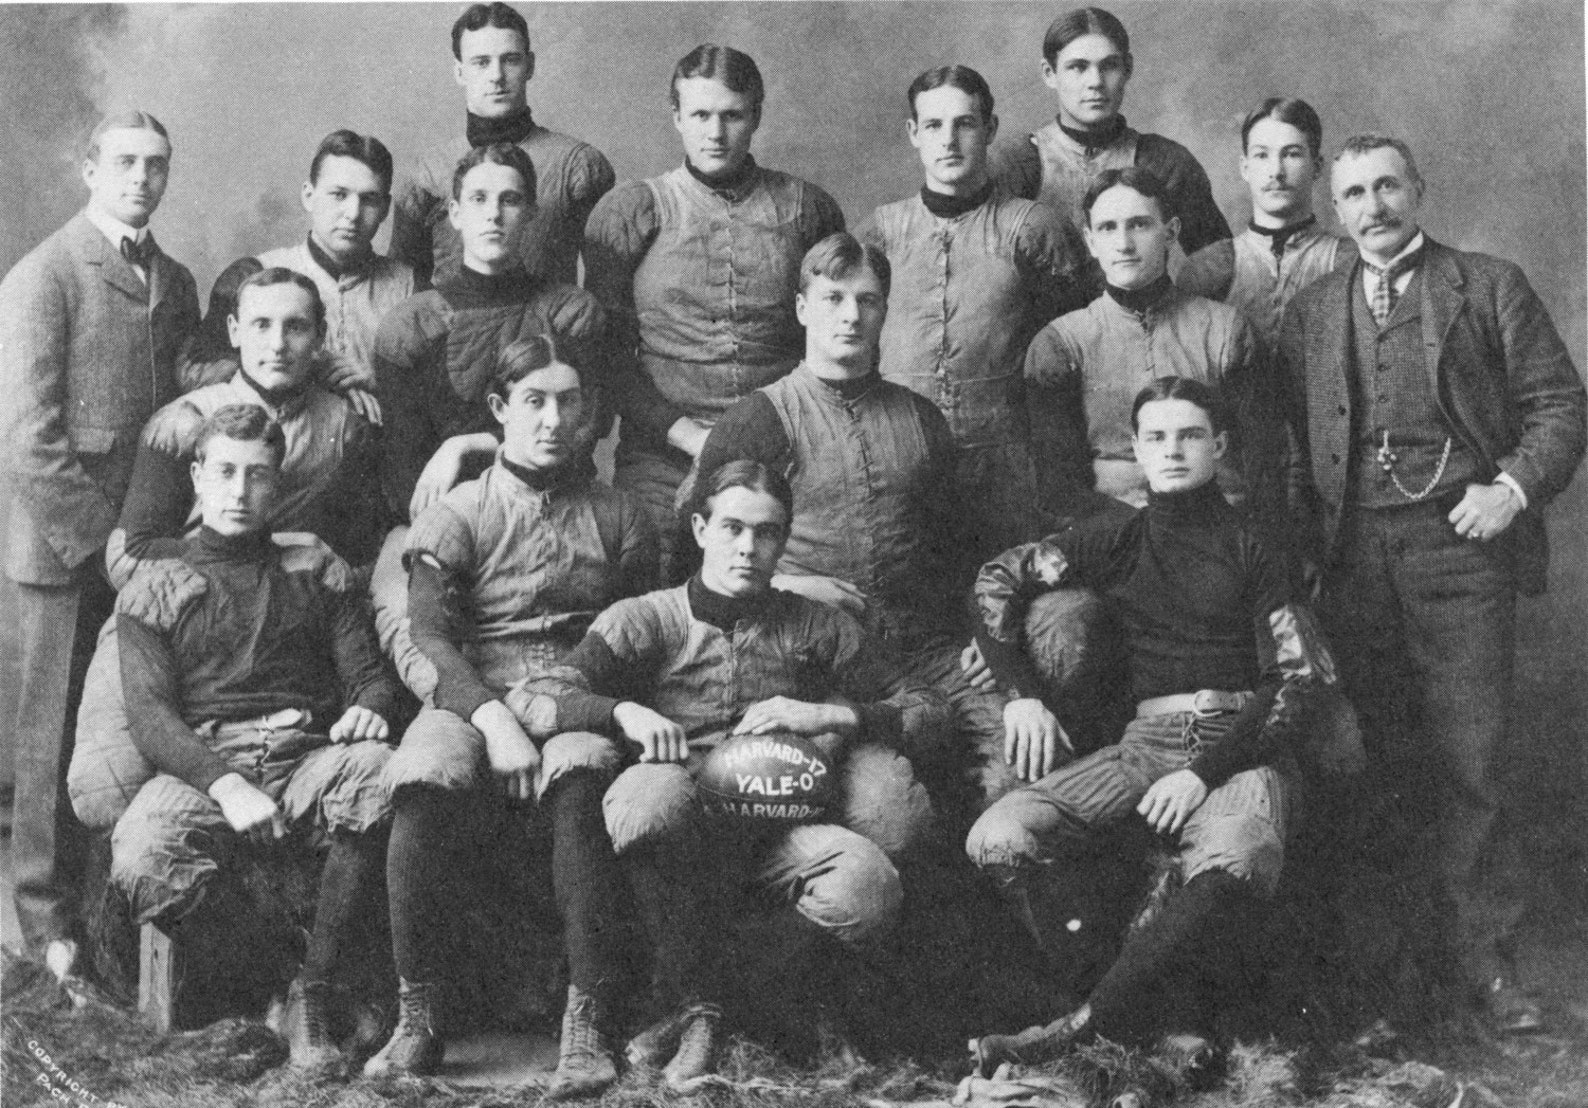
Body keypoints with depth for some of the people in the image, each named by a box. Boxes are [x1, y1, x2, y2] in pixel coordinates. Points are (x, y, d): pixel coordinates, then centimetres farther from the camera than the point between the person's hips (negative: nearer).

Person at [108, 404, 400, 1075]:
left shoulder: (313, 570, 22)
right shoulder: (152, 590, 15)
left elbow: (368, 669, 16)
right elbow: (149, 716, 2)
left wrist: (369, 706, -11)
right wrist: (226, 784, -17)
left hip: (307, 755, 1)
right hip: (202, 764, -1)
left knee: (384, 774, -35)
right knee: (141, 865, -35)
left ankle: (312, 992, -21)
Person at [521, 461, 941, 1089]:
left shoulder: (817, 629, 14)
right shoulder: (645, 621, 8)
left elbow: (931, 707, 7)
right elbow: (529, 695, -3)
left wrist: (827, 716, -9)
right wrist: (624, 712, -21)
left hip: (777, 828, 1)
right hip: (685, 818, -1)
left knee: (870, 887, -31)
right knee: (651, 795, -38)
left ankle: (754, 987, -2)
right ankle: (696, 1005, -18)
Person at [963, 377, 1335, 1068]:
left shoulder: (1249, 548, 8)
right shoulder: (1120, 540, 16)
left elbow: (1298, 680, 0)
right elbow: (997, 580, 16)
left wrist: (1204, 772, -11)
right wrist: (1021, 692, 2)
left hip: (1242, 744, -3)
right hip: (1145, 739, 3)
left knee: (1235, 869, -39)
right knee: (997, 840, -23)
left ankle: (1089, 1028, -25)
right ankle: (1184, 1017, -17)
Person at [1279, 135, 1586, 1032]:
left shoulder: (1490, 286, 8)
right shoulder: (1311, 312, 16)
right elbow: (1296, 444, 13)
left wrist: (1514, 487, -10)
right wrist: (1309, 550, 2)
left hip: (1460, 544, -2)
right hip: (1355, 555, 2)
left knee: (1468, 762, -3)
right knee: (1384, 754, 5)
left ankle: (1486, 952, 7)